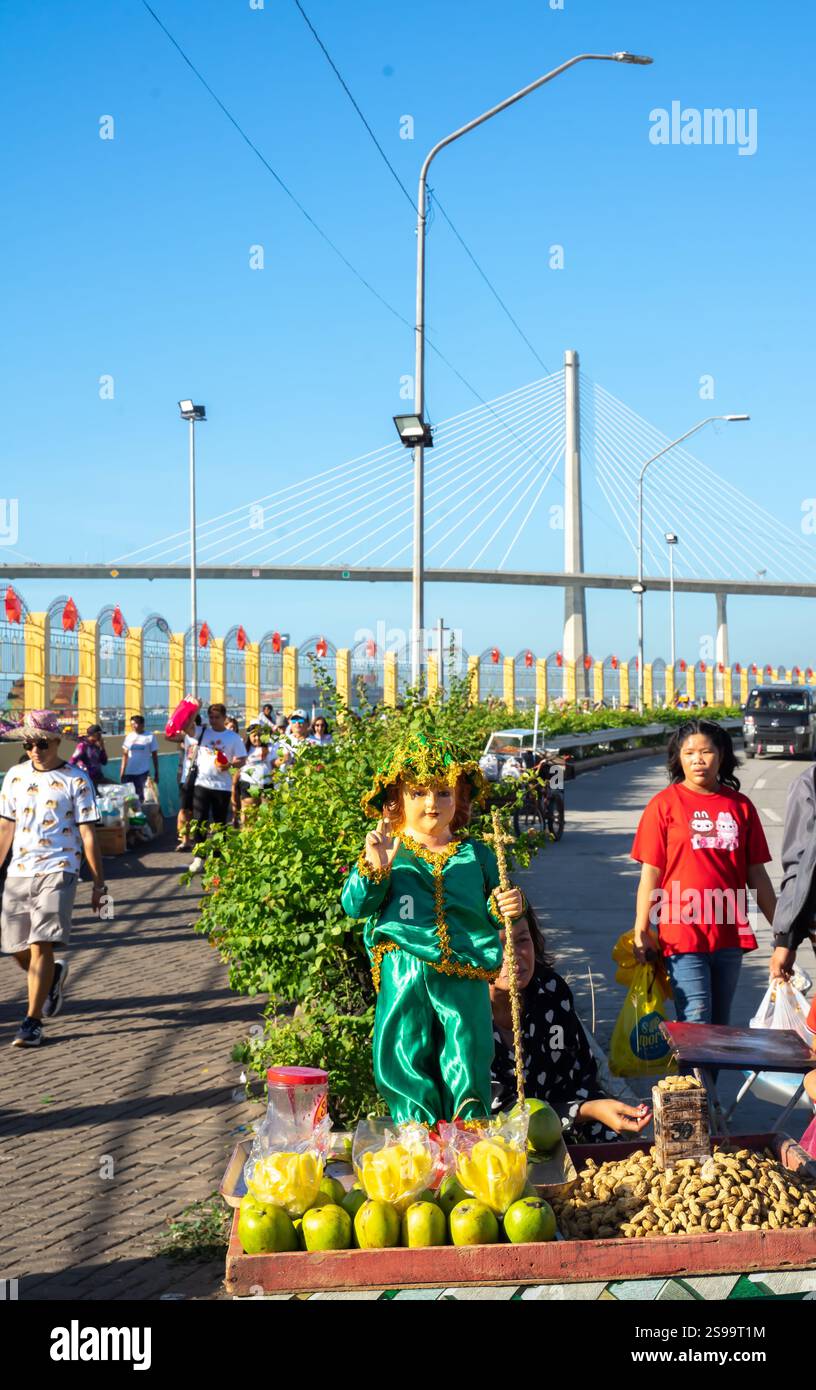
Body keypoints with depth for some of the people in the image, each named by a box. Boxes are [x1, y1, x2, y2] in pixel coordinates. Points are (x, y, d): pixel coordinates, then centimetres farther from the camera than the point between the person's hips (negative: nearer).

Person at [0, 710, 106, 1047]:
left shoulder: (76, 780, -2)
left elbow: (88, 833, -2)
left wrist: (99, 881, -2)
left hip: (57, 871, -5)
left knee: (40, 945, -13)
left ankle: (33, 1022, -6)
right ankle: (54, 975, 39)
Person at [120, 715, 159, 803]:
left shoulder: (150, 737, -1)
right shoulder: (129, 737, 6)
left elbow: (154, 756, 3)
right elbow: (125, 755, 8)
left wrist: (156, 773, 2)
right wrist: (122, 772, 2)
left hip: (142, 773, -3)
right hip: (128, 772, 3)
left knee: (140, 796, 0)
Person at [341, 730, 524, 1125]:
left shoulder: (476, 855, 11)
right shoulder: (385, 852, 4)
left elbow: (491, 914, 18)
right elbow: (354, 905, -5)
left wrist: (504, 910, -5)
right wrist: (374, 870, -22)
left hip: (464, 979, 1)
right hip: (404, 977, -1)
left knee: (467, 1061, 5)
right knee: (405, 1062, 3)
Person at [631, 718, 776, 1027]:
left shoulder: (740, 806, 7)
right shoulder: (664, 804, -3)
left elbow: (756, 873, 12)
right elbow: (650, 873, -4)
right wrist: (641, 931, -8)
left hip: (730, 932, 4)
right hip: (682, 931, -4)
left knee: (720, 1022, 14)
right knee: (695, 1020, -9)